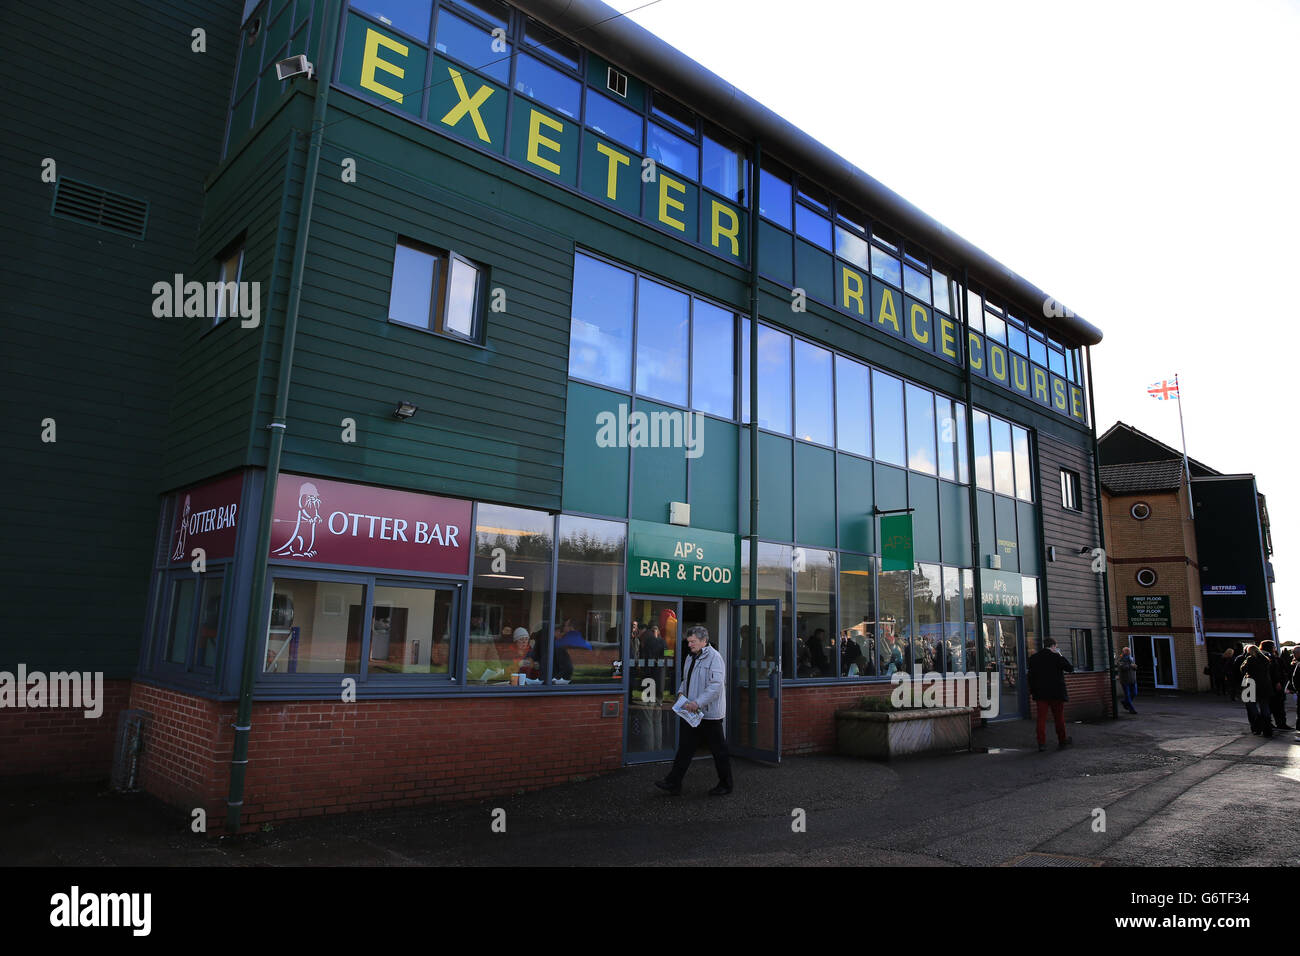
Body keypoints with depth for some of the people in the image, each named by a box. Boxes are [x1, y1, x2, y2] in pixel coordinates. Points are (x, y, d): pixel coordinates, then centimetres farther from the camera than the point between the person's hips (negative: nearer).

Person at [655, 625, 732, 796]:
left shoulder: (714, 658, -14)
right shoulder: (690, 658, 13)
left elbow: (716, 686, -22)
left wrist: (697, 703, -27)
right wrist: (682, 693, 5)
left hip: (709, 713, -8)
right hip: (690, 712, 8)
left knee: (719, 751, 6)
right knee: (685, 747, 9)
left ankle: (725, 785, 20)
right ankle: (674, 783, 14)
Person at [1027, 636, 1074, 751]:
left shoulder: (1034, 658, 3)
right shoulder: (1057, 657, -11)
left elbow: (1031, 676, 6)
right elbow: (1070, 668, -3)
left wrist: (1033, 690, 12)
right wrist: (1061, 656, 5)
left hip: (1040, 693, 3)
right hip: (1057, 693, -3)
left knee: (1041, 718, 3)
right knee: (1059, 718, 11)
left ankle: (1041, 743, -1)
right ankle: (1062, 741, 23)